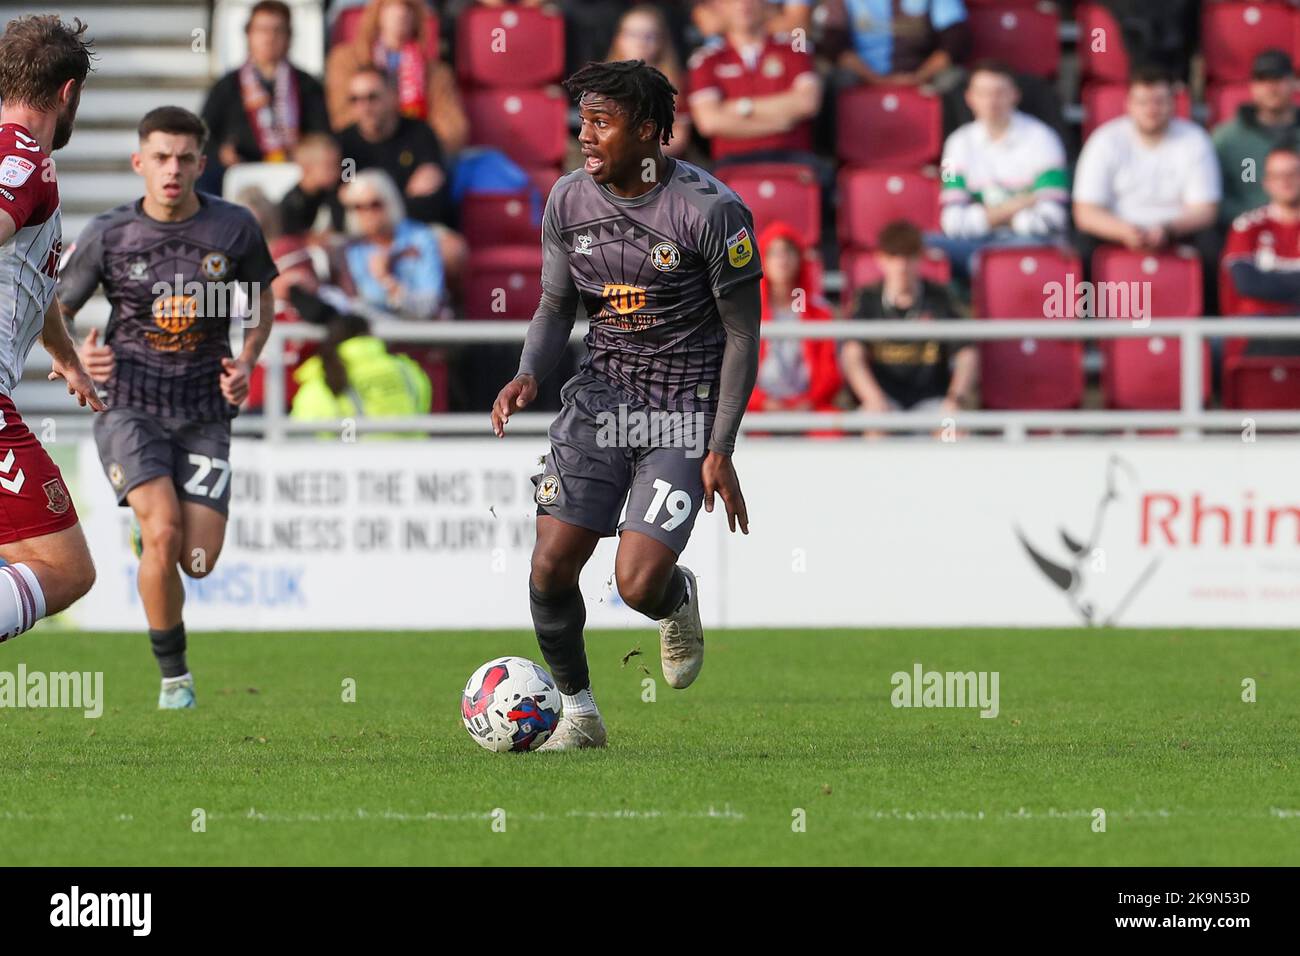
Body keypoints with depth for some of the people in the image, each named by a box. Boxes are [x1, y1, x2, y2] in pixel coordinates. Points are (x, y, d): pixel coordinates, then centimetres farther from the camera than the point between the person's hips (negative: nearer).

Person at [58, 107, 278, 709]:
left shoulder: (234, 228, -3)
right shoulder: (108, 235, -6)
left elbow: (262, 299, 15)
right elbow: (51, 313, 5)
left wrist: (246, 364, -2)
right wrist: (76, 356, -17)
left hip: (204, 411, 2)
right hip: (129, 405, -2)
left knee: (198, 562, -7)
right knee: (164, 534, -23)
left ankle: (148, 530, 32)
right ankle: (174, 676, -6)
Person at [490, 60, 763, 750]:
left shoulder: (711, 210, -15)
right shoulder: (568, 201, 0)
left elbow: (742, 334, -9)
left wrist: (721, 449, -14)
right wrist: (529, 375, -8)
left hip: (685, 410, -5)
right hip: (600, 395, 5)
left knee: (639, 584, -16)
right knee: (550, 567, -8)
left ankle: (678, 600, 23)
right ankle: (578, 714, 14)